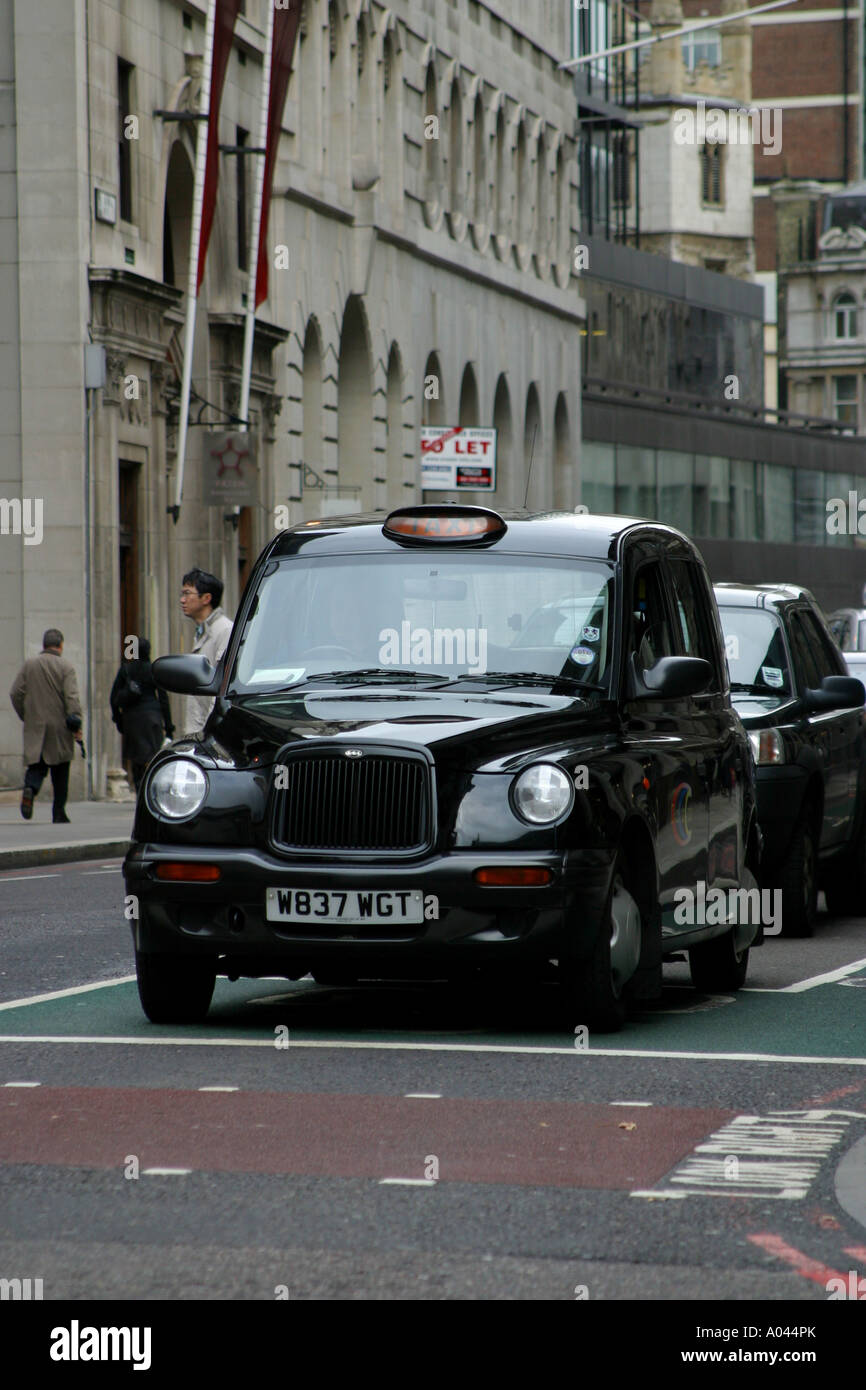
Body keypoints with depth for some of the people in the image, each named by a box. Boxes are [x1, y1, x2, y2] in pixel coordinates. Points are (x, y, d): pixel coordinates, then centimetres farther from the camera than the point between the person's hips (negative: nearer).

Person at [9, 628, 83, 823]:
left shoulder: (29, 665, 5)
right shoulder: (66, 666, -5)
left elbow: (15, 693, 4)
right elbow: (72, 697, -14)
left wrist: (25, 717, 15)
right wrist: (76, 725, -13)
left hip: (35, 726, 2)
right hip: (59, 727, -2)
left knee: (36, 765, 2)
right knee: (60, 771, 9)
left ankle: (30, 788, -30)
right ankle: (59, 812, 11)